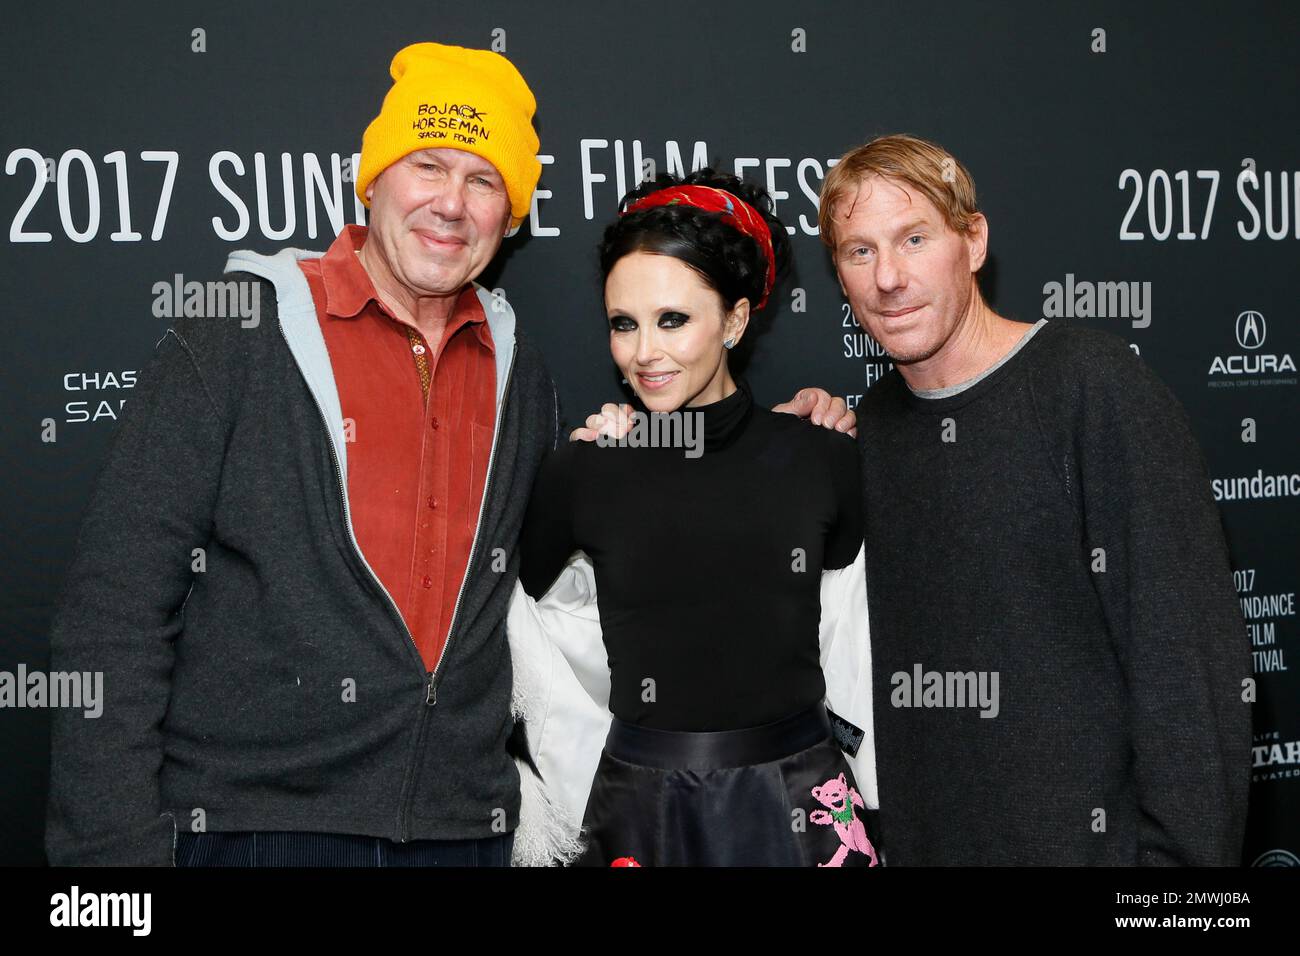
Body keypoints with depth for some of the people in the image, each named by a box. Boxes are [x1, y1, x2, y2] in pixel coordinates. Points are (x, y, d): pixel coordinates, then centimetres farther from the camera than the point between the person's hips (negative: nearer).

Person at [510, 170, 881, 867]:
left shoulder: (826, 464, -5)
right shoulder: (575, 477, -7)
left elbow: (855, 666, 5)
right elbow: (514, 621, 6)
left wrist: (877, 809, 8)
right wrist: (580, 758, 4)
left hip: (800, 806, 1)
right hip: (637, 812, 0)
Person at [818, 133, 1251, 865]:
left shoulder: (1099, 388, -13)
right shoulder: (874, 424, 4)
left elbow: (1189, 661, -15)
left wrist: (1181, 852, -18)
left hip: (1090, 835, -5)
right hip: (921, 838, 6)